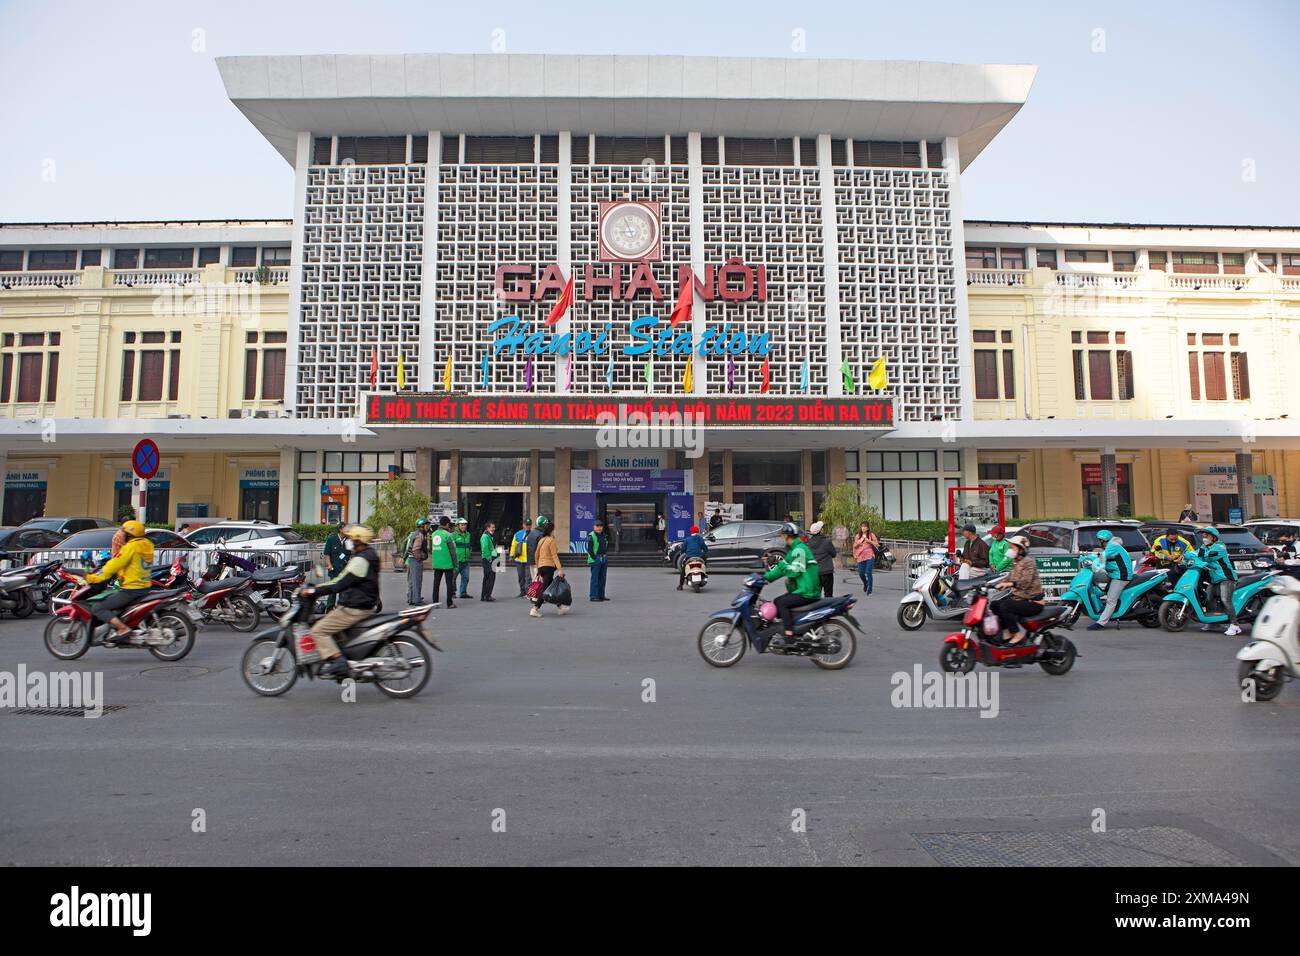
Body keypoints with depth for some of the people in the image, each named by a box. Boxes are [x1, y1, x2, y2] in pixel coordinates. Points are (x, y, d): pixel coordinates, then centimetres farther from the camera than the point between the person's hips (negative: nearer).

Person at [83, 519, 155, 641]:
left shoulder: (131, 547, -15)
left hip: (131, 589, -9)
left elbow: (114, 565, -16)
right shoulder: (146, 545, 11)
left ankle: (123, 628, -17)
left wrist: (93, 578, -10)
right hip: (145, 587, 9)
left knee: (98, 608, -6)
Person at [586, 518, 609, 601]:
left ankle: (601, 595, 18)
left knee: (602, 578, 11)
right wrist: (594, 558, -15)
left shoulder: (604, 535, 13)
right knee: (595, 578, -6)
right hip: (595, 559, -7)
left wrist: (606, 556, 12)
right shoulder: (591, 536, -9)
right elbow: (589, 549, -12)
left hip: (604, 559, 7)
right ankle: (593, 596, -2)